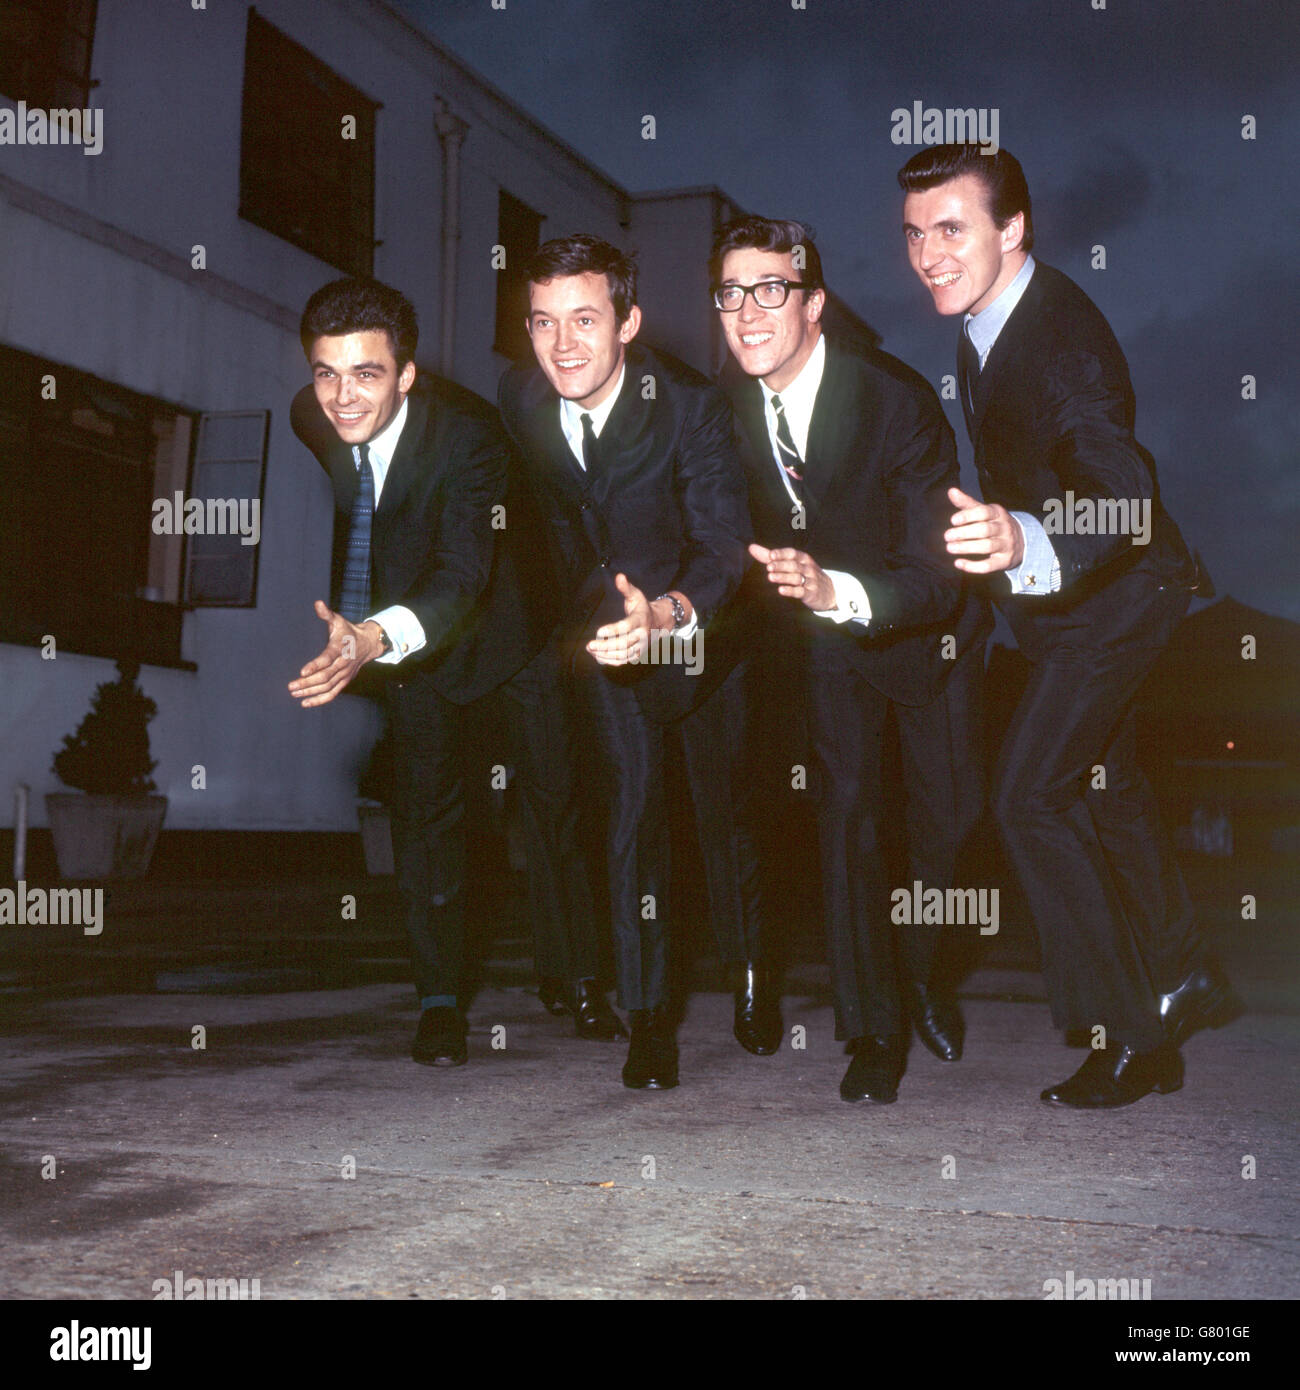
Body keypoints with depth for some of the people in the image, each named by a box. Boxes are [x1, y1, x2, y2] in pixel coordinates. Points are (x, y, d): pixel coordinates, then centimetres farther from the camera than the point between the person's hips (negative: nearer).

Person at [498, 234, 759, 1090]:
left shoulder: (693, 406, -26)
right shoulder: (520, 399, -13)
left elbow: (723, 546, -32)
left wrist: (667, 615, -51)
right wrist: (579, 610, 11)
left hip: (693, 619, -2)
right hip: (599, 619, 2)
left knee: (726, 792, 11)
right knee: (631, 794, -9)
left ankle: (753, 975, 36)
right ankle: (649, 1011, 1)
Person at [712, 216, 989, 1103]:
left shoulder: (900, 401, -30)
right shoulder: (725, 404, -16)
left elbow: (935, 578, -33)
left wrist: (835, 590, -49)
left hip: (923, 630, -2)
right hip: (821, 631, 2)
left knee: (948, 812, 7)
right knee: (847, 806, -9)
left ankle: (922, 974, 35)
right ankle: (874, 1027, 2)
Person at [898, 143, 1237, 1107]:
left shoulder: (1064, 340, -30)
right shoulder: (984, 319, -2)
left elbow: (1126, 510, -43)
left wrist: (1024, 541, -60)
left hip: (1113, 599, -10)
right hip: (1063, 596, 10)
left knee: (1030, 796, -12)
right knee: (1102, 786, 20)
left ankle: (1128, 1036, 0)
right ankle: (1184, 981, 38)